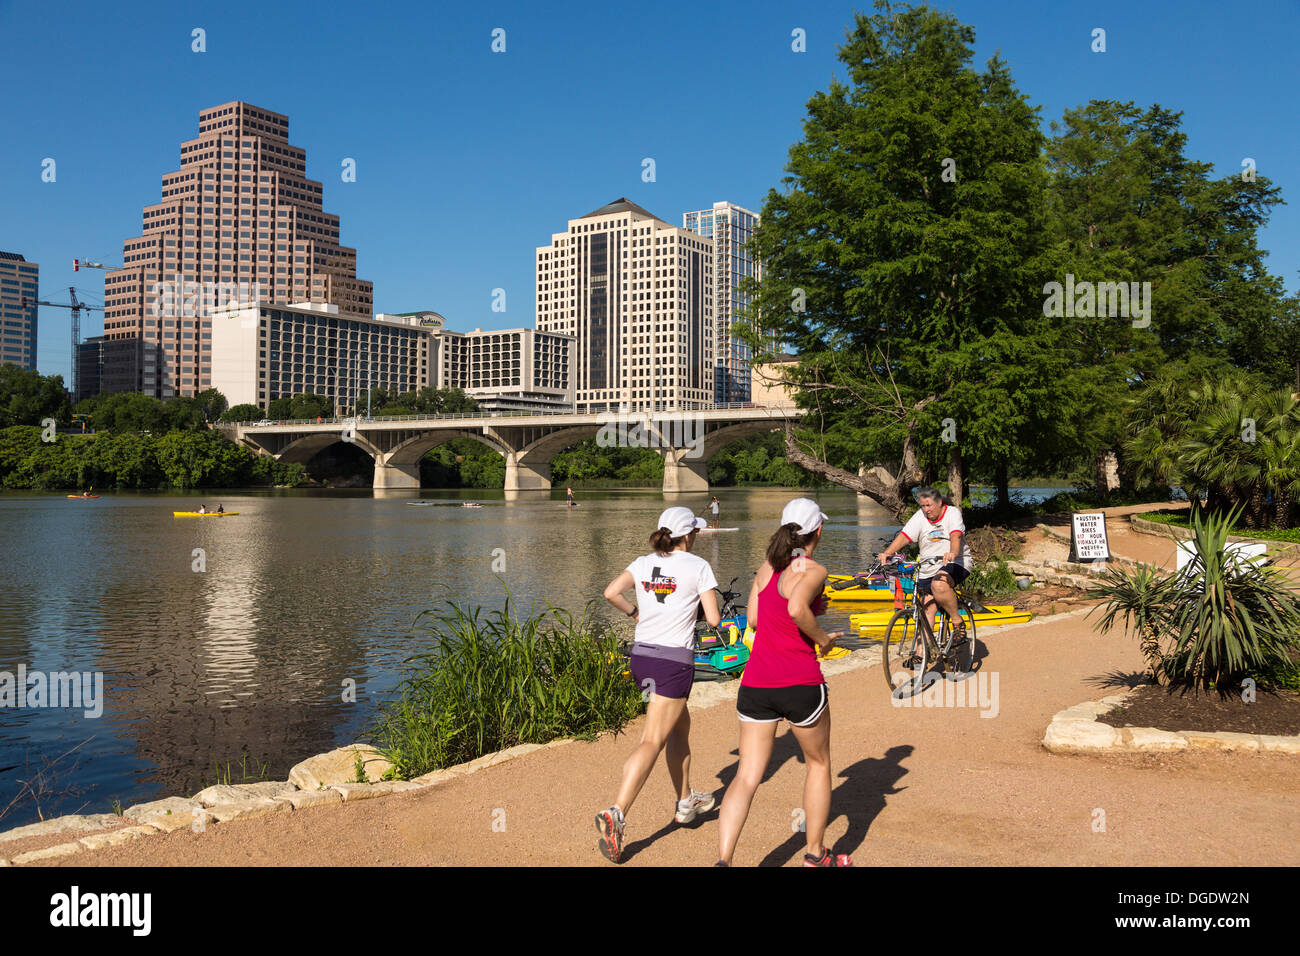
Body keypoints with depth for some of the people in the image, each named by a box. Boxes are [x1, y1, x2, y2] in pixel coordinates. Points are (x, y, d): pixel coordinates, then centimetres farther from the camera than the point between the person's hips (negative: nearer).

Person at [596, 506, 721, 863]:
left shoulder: (643, 563, 8)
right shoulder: (698, 566, -5)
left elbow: (611, 592, -5)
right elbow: (713, 618, -7)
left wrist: (635, 612, 11)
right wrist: (705, 604, 14)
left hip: (642, 656, 6)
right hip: (674, 661, -6)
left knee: (681, 726, 25)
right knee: (652, 741, -7)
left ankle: (686, 801, 36)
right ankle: (616, 815, -20)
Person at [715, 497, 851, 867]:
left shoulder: (767, 566, 10)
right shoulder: (813, 571, -9)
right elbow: (796, 609, -28)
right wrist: (823, 638, -11)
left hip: (755, 683, 5)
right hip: (799, 683, -5)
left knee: (747, 777, 5)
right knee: (818, 764, 19)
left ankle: (723, 859, -10)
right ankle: (815, 854, 30)